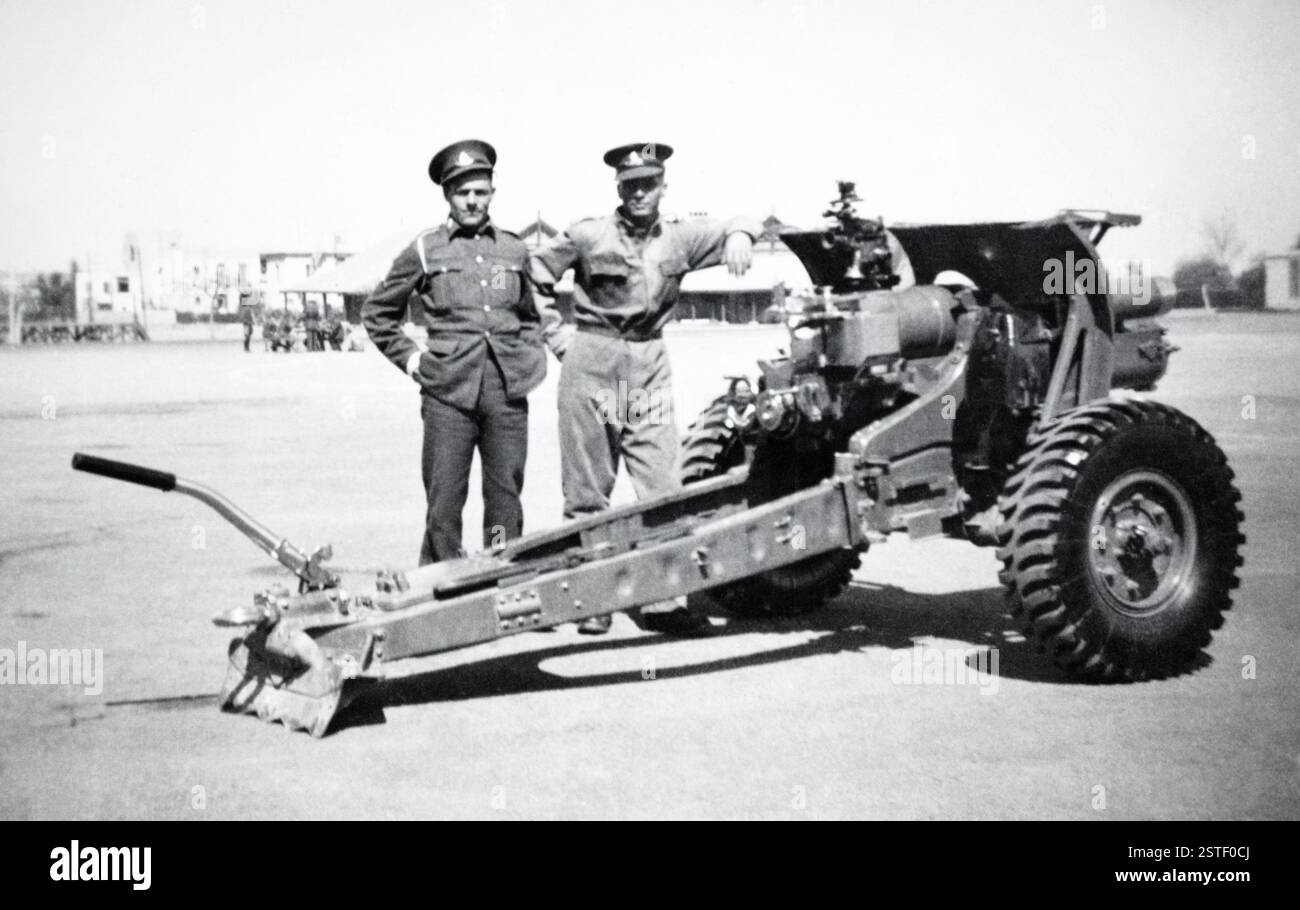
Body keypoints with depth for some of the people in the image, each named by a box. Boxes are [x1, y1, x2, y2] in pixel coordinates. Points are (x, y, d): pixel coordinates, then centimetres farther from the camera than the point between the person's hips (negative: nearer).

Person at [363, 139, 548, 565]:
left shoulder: (514, 250, 13)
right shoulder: (425, 250, 5)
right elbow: (377, 312, 15)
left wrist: (531, 359, 15)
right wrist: (409, 357, 7)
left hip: (508, 389, 3)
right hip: (449, 390, -2)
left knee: (505, 501, 4)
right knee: (443, 503, -2)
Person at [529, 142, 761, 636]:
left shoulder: (679, 238, 6)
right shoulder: (587, 236, -1)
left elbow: (740, 225, 10)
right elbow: (533, 272, 8)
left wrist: (739, 234, -14)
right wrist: (556, 334, 4)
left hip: (650, 367, 2)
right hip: (590, 365, -2)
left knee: (661, 487, -2)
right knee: (588, 490, 4)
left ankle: (663, 600, 4)